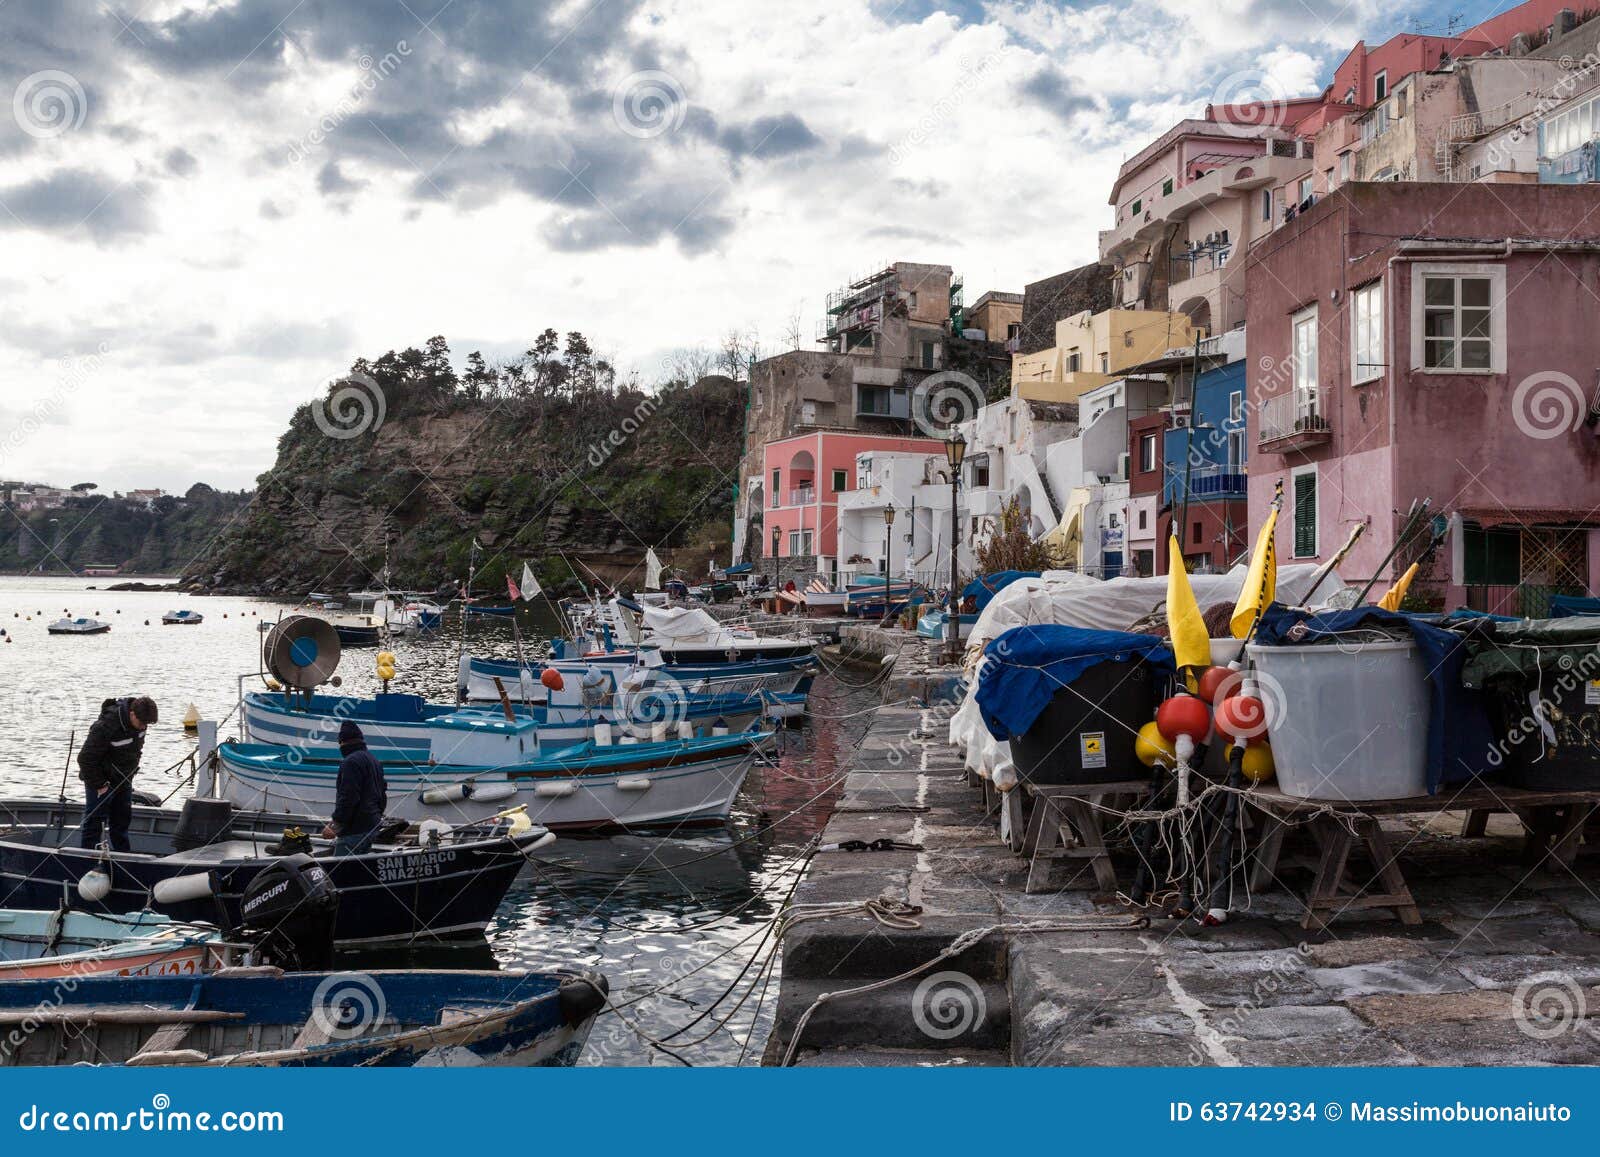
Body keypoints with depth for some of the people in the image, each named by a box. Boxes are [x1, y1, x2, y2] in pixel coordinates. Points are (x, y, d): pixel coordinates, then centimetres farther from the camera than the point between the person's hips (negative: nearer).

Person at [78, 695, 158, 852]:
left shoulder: (139, 721, -8)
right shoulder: (106, 726, -31)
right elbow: (85, 758, -25)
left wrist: (131, 772, 11)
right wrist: (99, 785, -20)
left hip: (123, 779, 7)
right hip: (101, 778, -7)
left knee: (123, 817, 12)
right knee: (95, 819, -5)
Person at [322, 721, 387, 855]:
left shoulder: (351, 761, -12)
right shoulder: (374, 760, 20)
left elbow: (348, 798, -21)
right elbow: (383, 796, 25)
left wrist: (335, 826, -19)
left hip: (355, 829, -10)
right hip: (372, 827, 10)